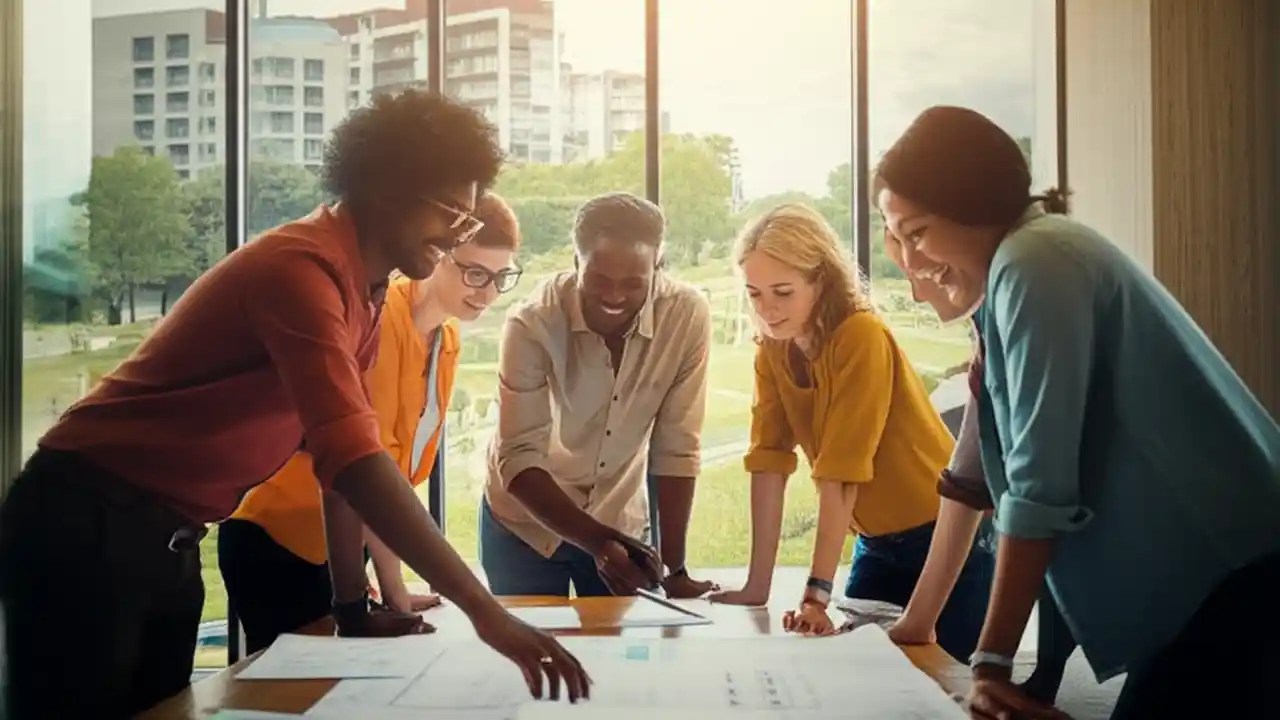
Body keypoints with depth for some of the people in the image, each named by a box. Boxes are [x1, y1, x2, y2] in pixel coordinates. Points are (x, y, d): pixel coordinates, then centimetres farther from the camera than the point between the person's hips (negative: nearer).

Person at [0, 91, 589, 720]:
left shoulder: (366, 290, 7)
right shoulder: (303, 270, -24)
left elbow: (342, 454, 11)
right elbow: (352, 456, -35)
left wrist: (353, 606, 10)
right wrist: (482, 609, -36)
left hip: (171, 539, 9)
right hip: (89, 526, -9)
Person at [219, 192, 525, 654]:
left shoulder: (448, 342, 5)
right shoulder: (380, 317, -21)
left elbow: (404, 464, 8)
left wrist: (388, 582, 4)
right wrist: (394, 590, -20)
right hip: (276, 541, -8)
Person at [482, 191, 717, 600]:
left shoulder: (688, 316, -21)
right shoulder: (533, 324, -26)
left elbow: (676, 451, -15)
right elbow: (518, 460, -25)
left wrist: (676, 569, -16)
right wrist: (598, 543, -36)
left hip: (621, 523, 2)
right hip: (526, 524, -1)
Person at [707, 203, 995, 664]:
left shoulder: (863, 338, -24)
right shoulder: (772, 352, -3)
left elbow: (840, 471, -29)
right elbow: (769, 461, -9)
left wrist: (818, 591, -31)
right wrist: (757, 586, -14)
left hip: (947, 534, -6)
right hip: (878, 541, 6)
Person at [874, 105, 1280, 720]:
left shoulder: (1033, 262, -14)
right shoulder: (1019, 267, 16)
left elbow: (1040, 484, -18)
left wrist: (991, 662, -14)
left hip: (1228, 580, -9)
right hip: (1199, 577, 9)